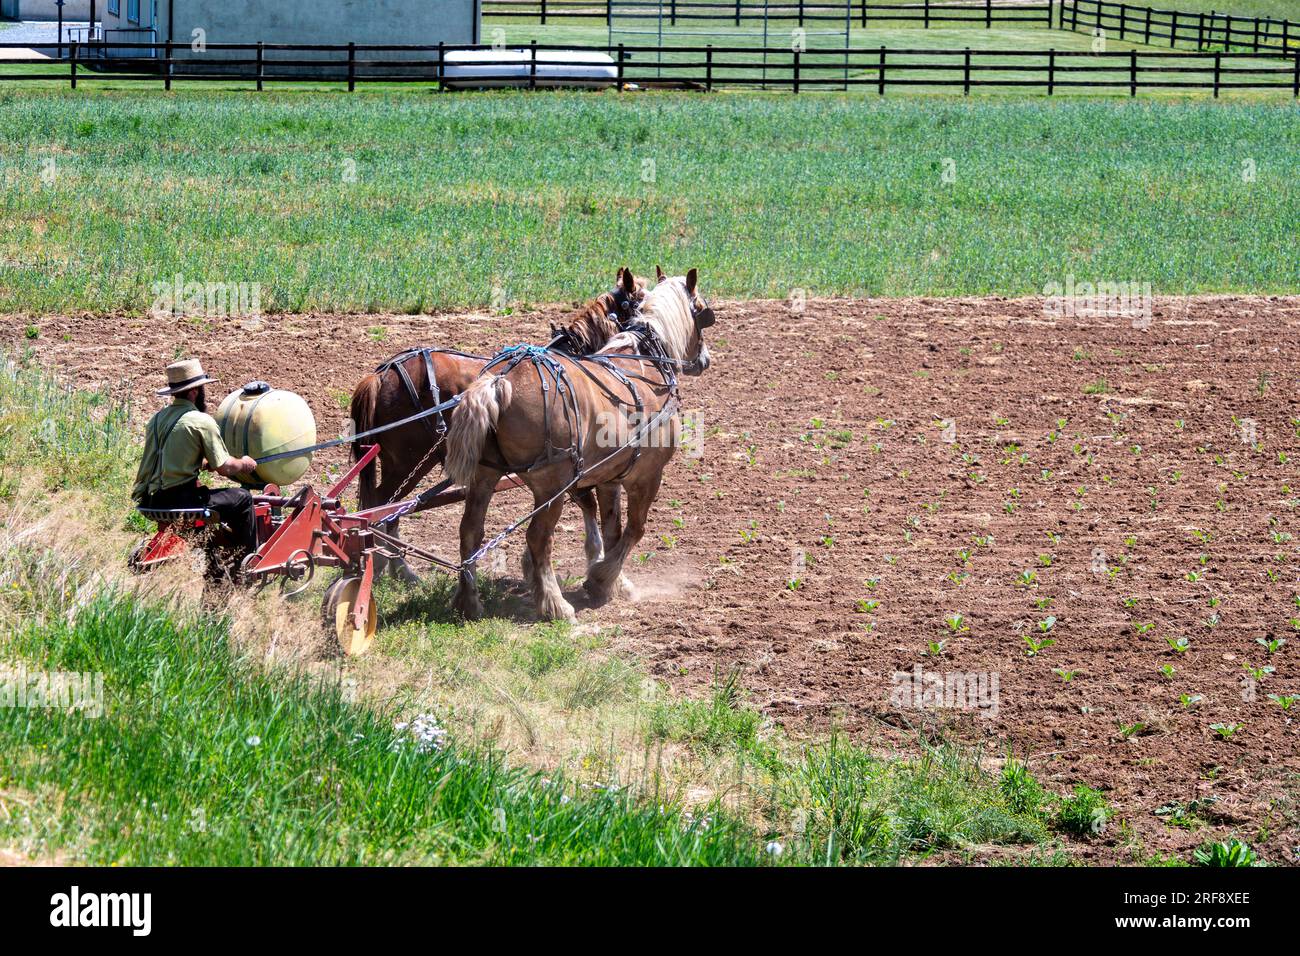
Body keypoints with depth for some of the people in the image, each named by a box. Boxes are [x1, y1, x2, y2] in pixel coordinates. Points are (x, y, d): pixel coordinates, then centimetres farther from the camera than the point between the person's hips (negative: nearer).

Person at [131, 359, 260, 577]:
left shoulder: (157, 419, 13)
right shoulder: (202, 421, -9)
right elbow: (225, 468, -7)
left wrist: (207, 463, 26)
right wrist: (244, 464, 14)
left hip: (150, 501, 8)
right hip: (181, 500, -8)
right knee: (242, 498, 8)